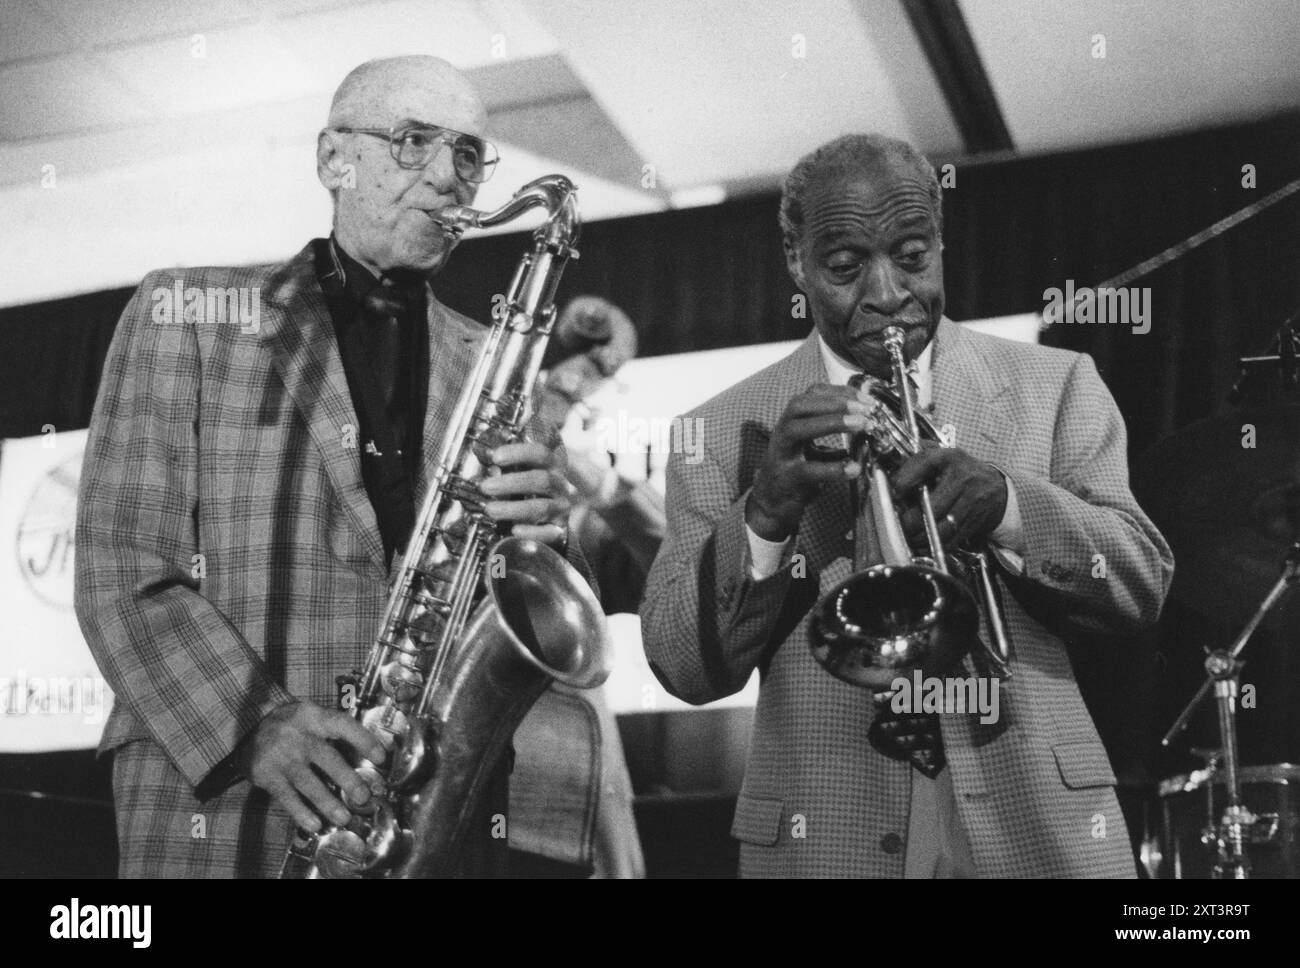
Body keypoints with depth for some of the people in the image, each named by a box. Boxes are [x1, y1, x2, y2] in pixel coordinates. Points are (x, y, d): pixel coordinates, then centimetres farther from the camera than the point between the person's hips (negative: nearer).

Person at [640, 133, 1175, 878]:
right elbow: (684, 667, -6)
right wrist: (763, 517, -22)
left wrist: (1005, 502, -19)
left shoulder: (1053, 388, 4)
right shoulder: (724, 431, 0)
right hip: (825, 838, 0)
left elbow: (1144, 583, -2)